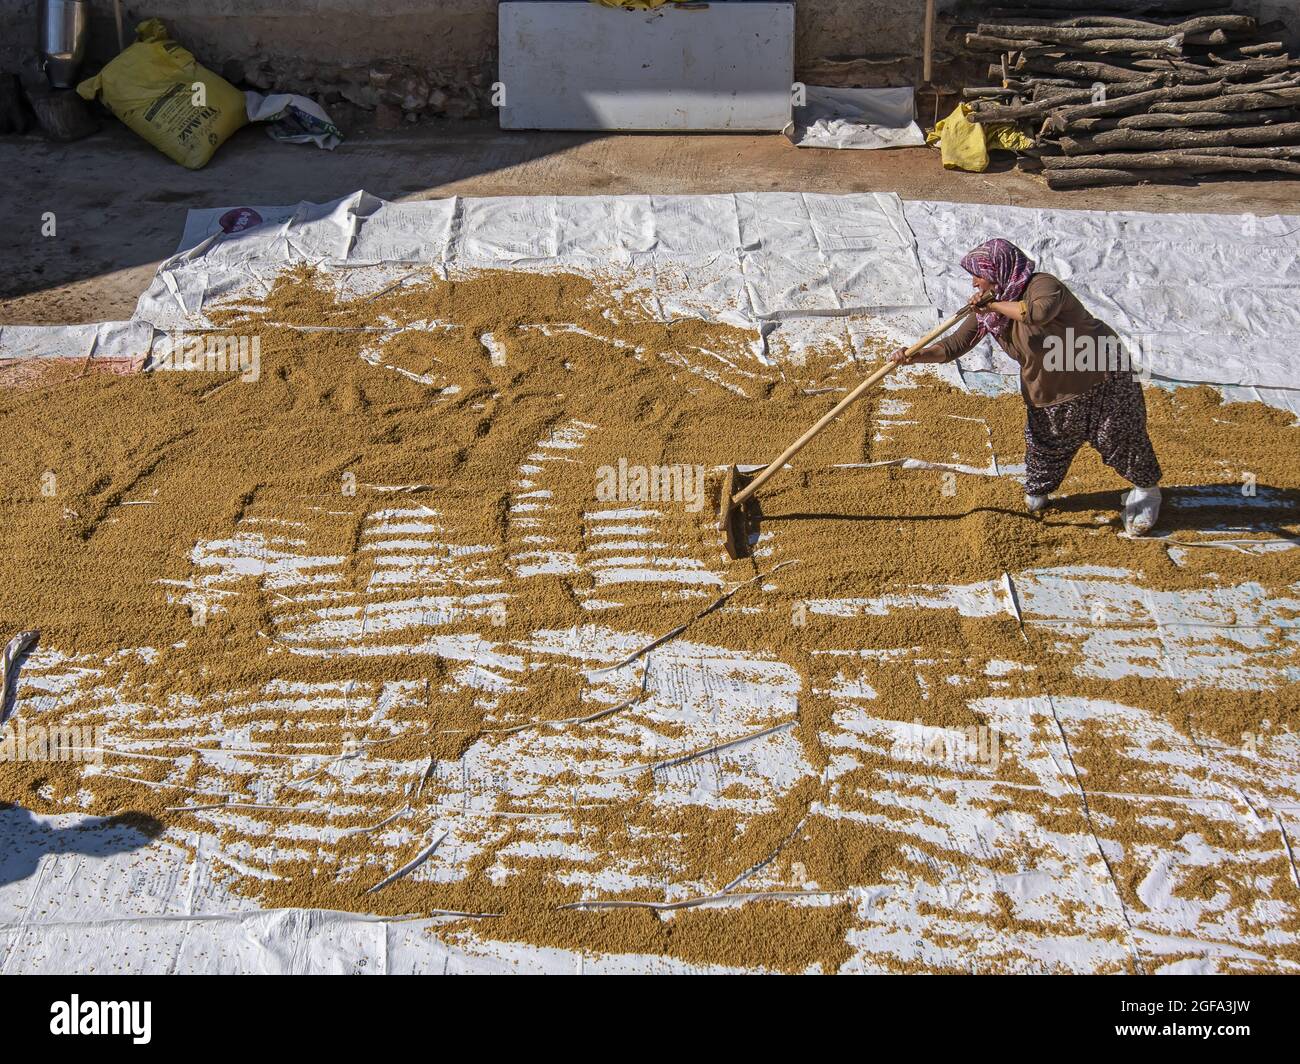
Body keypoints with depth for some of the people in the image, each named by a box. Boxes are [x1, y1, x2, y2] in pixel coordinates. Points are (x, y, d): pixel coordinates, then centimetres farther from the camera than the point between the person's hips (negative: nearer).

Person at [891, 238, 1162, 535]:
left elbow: (1039, 312, -53)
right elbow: (953, 346, -5)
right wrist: (915, 356, -22)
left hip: (1101, 380, -6)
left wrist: (993, 304, -38)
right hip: (1046, 392, 7)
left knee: (1122, 437, 6)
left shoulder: (1042, 285, -29)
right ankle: (1036, 493, 42)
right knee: (1044, 444, 17)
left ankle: (1147, 490, 29)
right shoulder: (986, 310, -7)